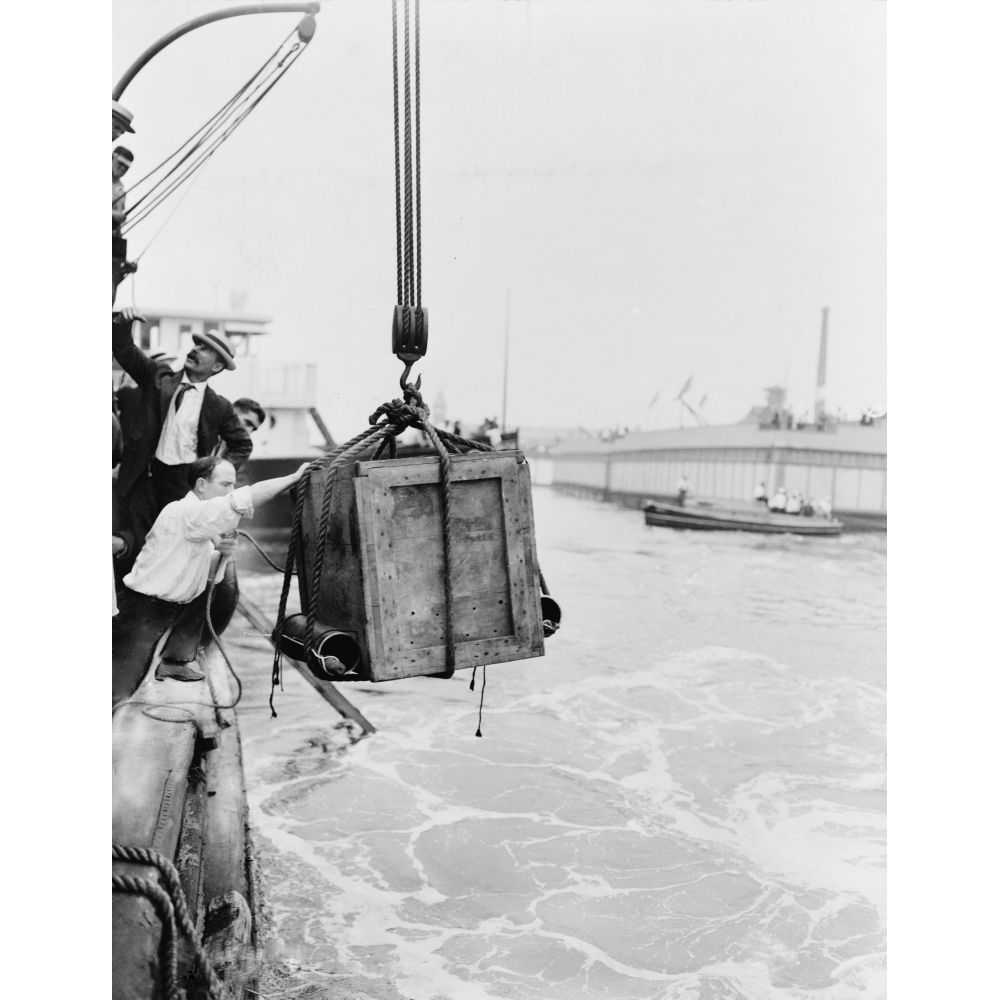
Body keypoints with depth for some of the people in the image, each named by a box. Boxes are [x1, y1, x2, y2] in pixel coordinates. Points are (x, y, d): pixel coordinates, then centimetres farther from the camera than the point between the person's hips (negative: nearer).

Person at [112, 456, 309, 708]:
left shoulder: (205, 521, 8)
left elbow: (207, 571, 16)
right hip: (143, 608, -9)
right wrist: (294, 477, -30)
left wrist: (222, 551, -6)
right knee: (117, 691, -15)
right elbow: (242, 501, -34)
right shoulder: (186, 513, -22)